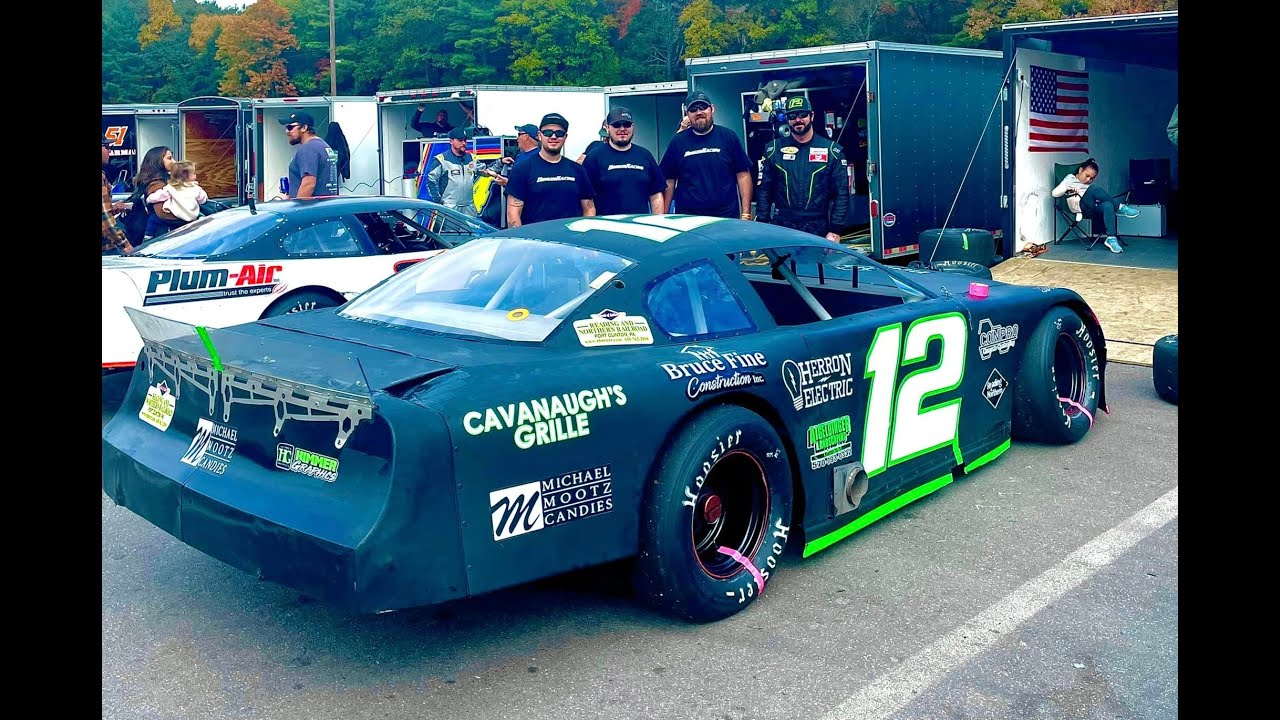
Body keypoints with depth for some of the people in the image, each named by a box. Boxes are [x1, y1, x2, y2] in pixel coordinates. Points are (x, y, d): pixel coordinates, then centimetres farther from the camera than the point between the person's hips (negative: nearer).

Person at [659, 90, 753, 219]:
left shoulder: (728, 137, 3)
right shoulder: (677, 142, 7)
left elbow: (743, 175, 2)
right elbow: (669, 182, 8)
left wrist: (746, 213, -5)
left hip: (727, 217, 0)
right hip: (687, 219, 1)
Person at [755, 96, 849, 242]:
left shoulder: (832, 151, 3)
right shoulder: (774, 150, 6)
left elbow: (841, 193, 0)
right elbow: (764, 191, 6)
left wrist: (835, 231, -7)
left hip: (818, 231, 0)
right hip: (780, 229, 1)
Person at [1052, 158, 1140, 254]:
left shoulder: (1089, 185, 34)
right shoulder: (1070, 179, 20)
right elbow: (1055, 193, 6)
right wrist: (1066, 189, -12)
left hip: (1093, 210, 4)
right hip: (1080, 207, -4)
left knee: (1108, 205, -33)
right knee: (1094, 189, -32)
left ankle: (1111, 239, -43)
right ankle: (1119, 208, -21)